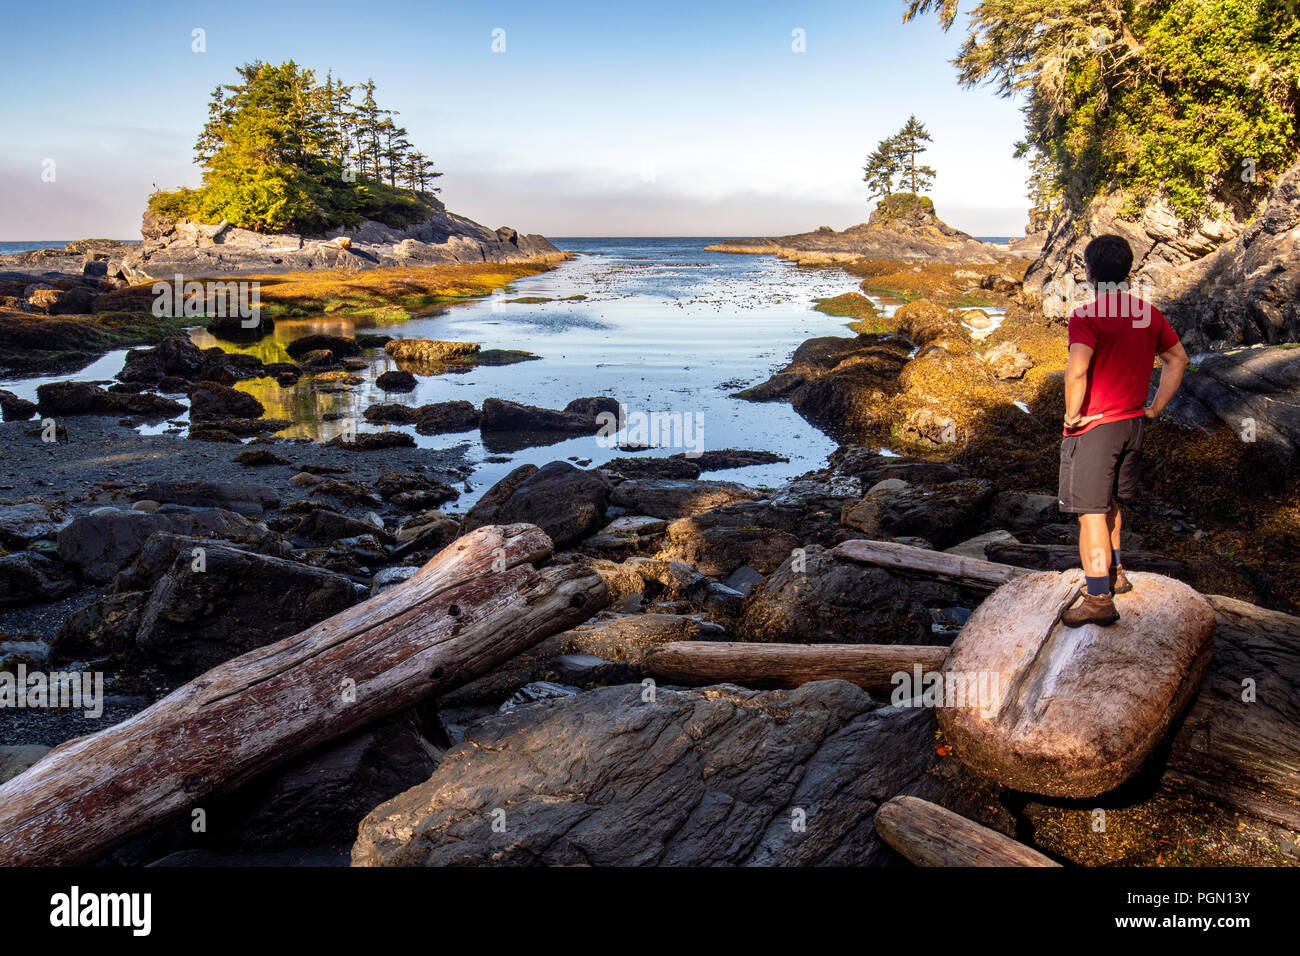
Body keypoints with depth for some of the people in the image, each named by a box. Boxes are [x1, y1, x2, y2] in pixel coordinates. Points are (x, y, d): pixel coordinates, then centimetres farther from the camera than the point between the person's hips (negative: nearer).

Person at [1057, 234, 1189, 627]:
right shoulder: (1149, 313, 5)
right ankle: (1114, 574, 37)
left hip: (1092, 427, -7)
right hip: (1132, 424, 8)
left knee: (1091, 513, -2)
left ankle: (1099, 599, 1)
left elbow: (1077, 370, -31)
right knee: (1110, 503, 24)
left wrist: (1071, 415, -17)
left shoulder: (1087, 316, -17)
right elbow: (1178, 359, 14)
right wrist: (1155, 407, 15)